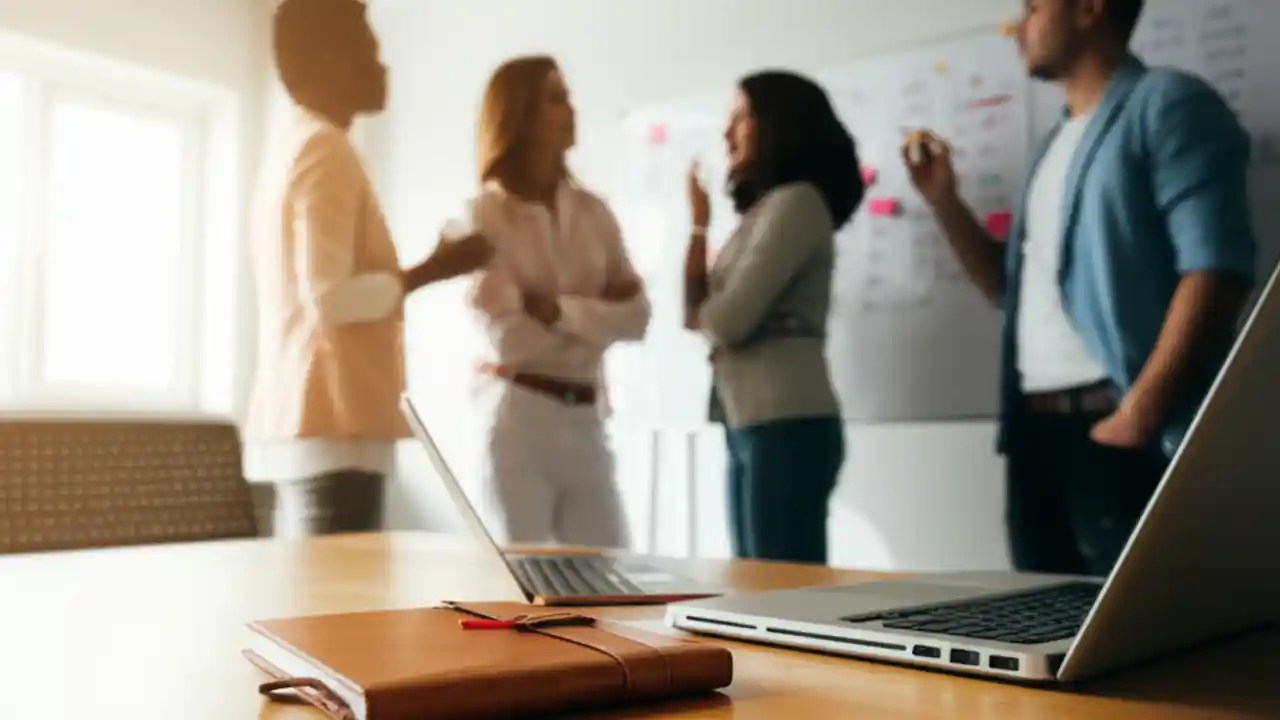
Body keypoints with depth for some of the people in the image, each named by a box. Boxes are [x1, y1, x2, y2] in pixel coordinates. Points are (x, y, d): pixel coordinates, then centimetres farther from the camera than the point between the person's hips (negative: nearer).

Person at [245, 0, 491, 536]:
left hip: (302, 422, 9)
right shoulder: (325, 150, -10)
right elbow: (330, 297, -18)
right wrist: (432, 271, -7)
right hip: (330, 427, -9)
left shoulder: (291, 150, 19)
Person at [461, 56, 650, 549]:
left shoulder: (592, 212, 8)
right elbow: (505, 335, -14)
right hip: (515, 417, -4)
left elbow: (636, 315, 1)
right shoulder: (485, 215, -5)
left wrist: (559, 311, -12)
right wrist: (595, 314, -7)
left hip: (584, 417, 5)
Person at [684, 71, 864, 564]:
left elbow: (727, 321, -15)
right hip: (749, 425, 9)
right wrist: (699, 225, 10)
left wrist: (702, 312, 8)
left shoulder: (796, 201, -6)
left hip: (787, 425, -9)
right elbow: (697, 315, 15)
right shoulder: (763, 211, 21)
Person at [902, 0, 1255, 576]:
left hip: (1110, 425, -8)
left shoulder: (1165, 103, -2)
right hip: (1035, 426, 8)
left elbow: (1216, 268, -15)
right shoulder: (1059, 142, 21)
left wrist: (1140, 411, -20)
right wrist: (943, 201, 14)